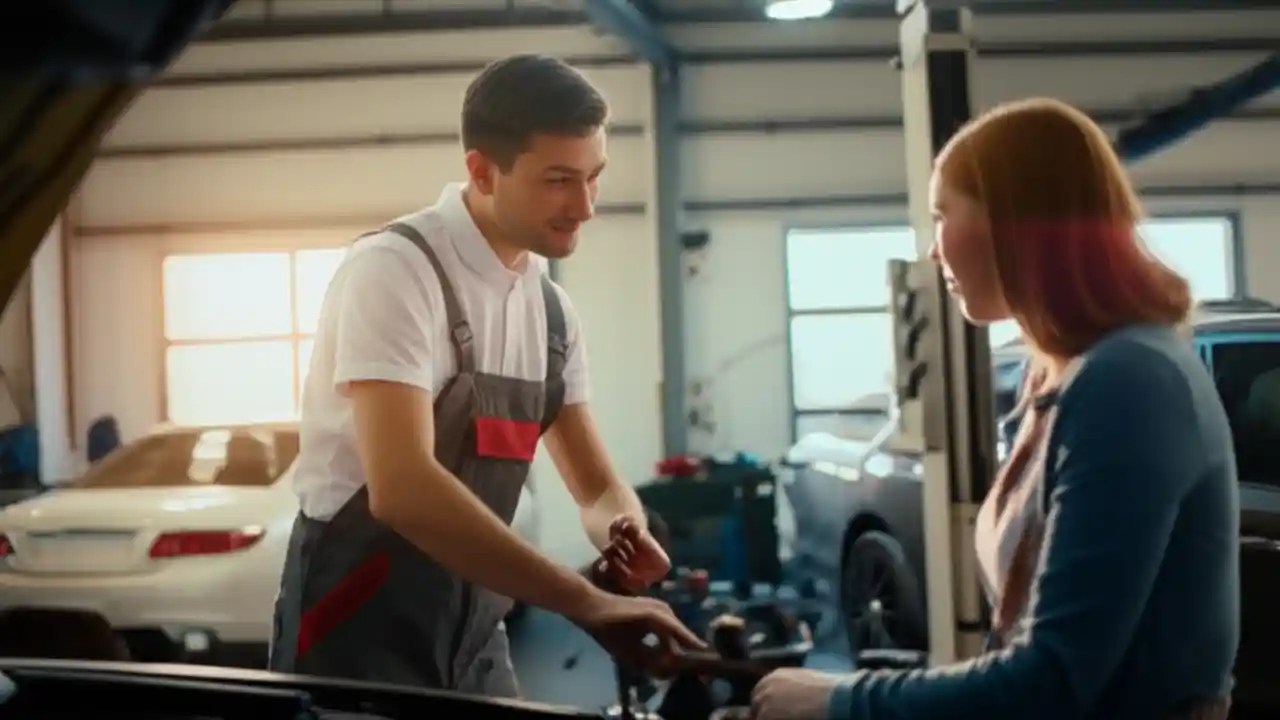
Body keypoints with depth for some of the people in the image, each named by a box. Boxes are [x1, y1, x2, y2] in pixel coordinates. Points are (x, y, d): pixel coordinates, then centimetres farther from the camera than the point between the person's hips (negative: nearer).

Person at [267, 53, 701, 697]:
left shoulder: (550, 306, 5)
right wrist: (584, 601, -32)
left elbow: (597, 486, 9)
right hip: (359, 627, -7)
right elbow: (401, 488, -31)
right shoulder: (395, 268, -19)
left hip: (473, 627, 7)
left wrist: (622, 530, -15)